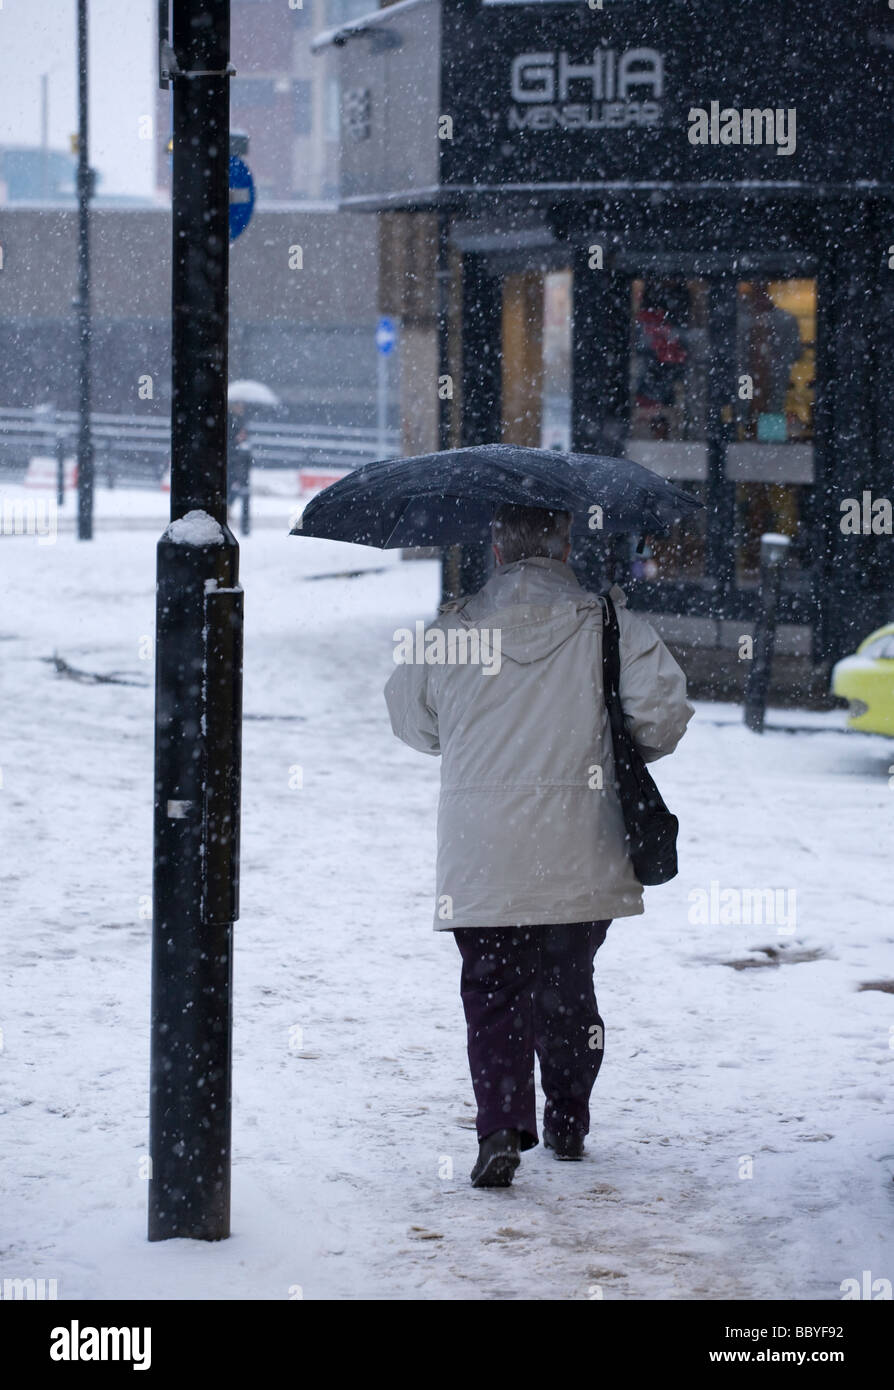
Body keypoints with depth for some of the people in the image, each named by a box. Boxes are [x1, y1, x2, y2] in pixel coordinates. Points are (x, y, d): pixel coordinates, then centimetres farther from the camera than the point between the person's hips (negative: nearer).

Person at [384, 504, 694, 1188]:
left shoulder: (449, 632, 2)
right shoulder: (609, 626, -2)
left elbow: (411, 719, 15)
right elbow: (665, 709, -9)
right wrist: (624, 754, 12)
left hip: (480, 862, -1)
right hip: (580, 857, 1)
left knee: (492, 992, 3)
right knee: (568, 988, 18)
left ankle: (502, 1127, -14)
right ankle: (568, 1123, 29)